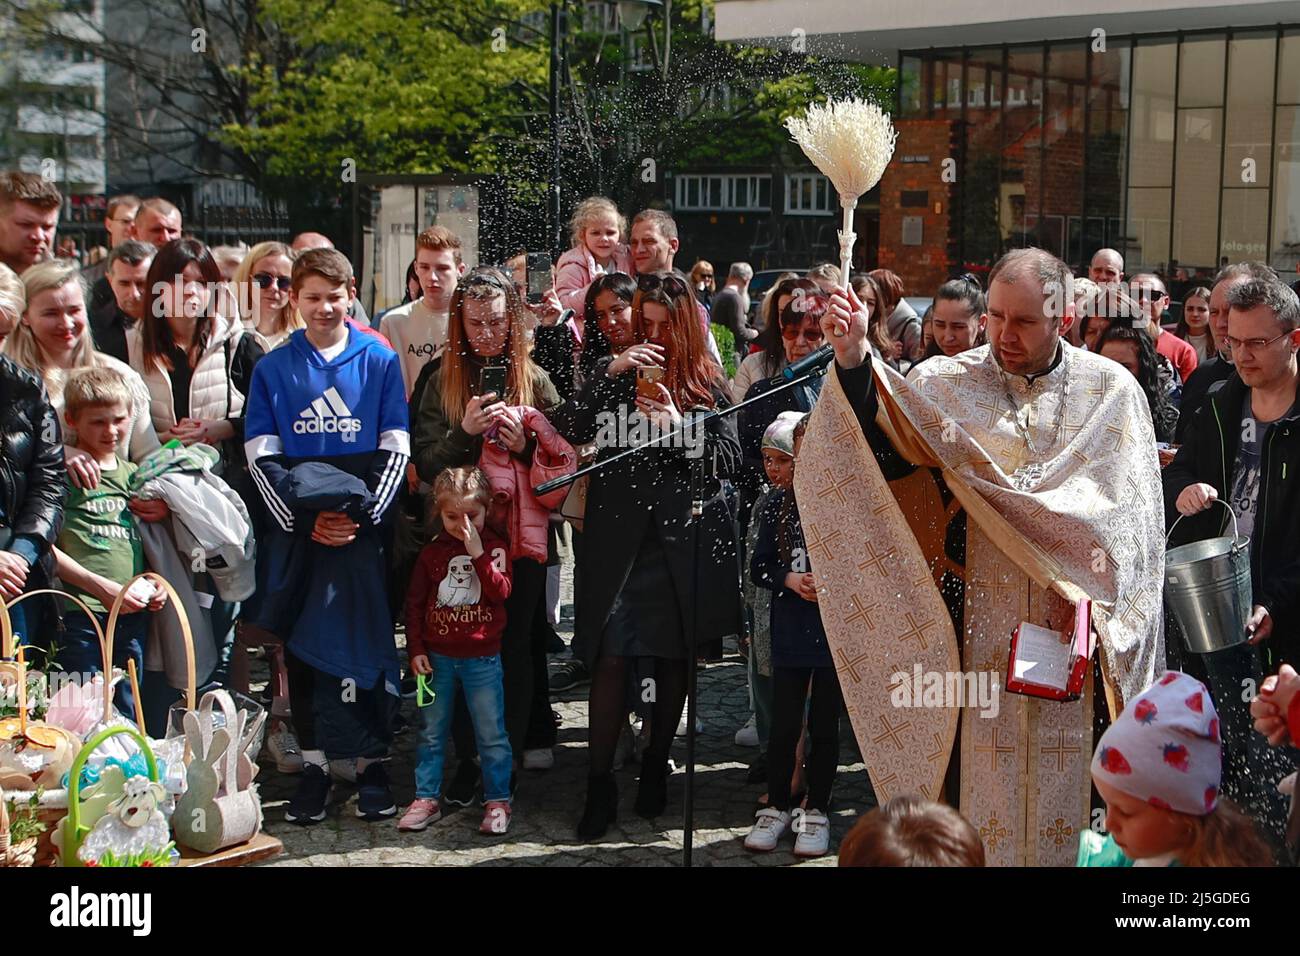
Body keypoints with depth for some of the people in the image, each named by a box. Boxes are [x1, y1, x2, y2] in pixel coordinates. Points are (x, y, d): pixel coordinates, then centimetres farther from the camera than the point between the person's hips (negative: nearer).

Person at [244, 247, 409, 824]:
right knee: (302, 645, 4)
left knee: (366, 641, 0)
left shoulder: (380, 362, 6)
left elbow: (396, 449, 2)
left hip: (362, 526, -1)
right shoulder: (272, 369, 7)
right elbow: (260, 456, 2)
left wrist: (364, 513, -11)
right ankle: (314, 765, 13)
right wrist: (303, 519, -9)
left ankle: (372, 765, 10)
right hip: (296, 527, 1)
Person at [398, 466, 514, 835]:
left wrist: (478, 554, -22)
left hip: (482, 657, -2)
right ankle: (426, 798, 18)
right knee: (431, 731, 9)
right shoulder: (432, 552, 3)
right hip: (437, 656, 2)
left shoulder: (496, 548, -1)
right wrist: (416, 649, 0)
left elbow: (500, 592, -16)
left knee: (491, 732, 2)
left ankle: (498, 801, 11)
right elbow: (414, 603, 6)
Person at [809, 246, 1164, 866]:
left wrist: (1084, 589, -12)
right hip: (979, 622, 0)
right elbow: (883, 435, -14)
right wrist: (852, 357, -30)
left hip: (1074, 622, 0)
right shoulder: (953, 383, 2)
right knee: (974, 764, 3)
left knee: (1061, 787, 5)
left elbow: (1131, 511, -1)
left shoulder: (1111, 390, 3)